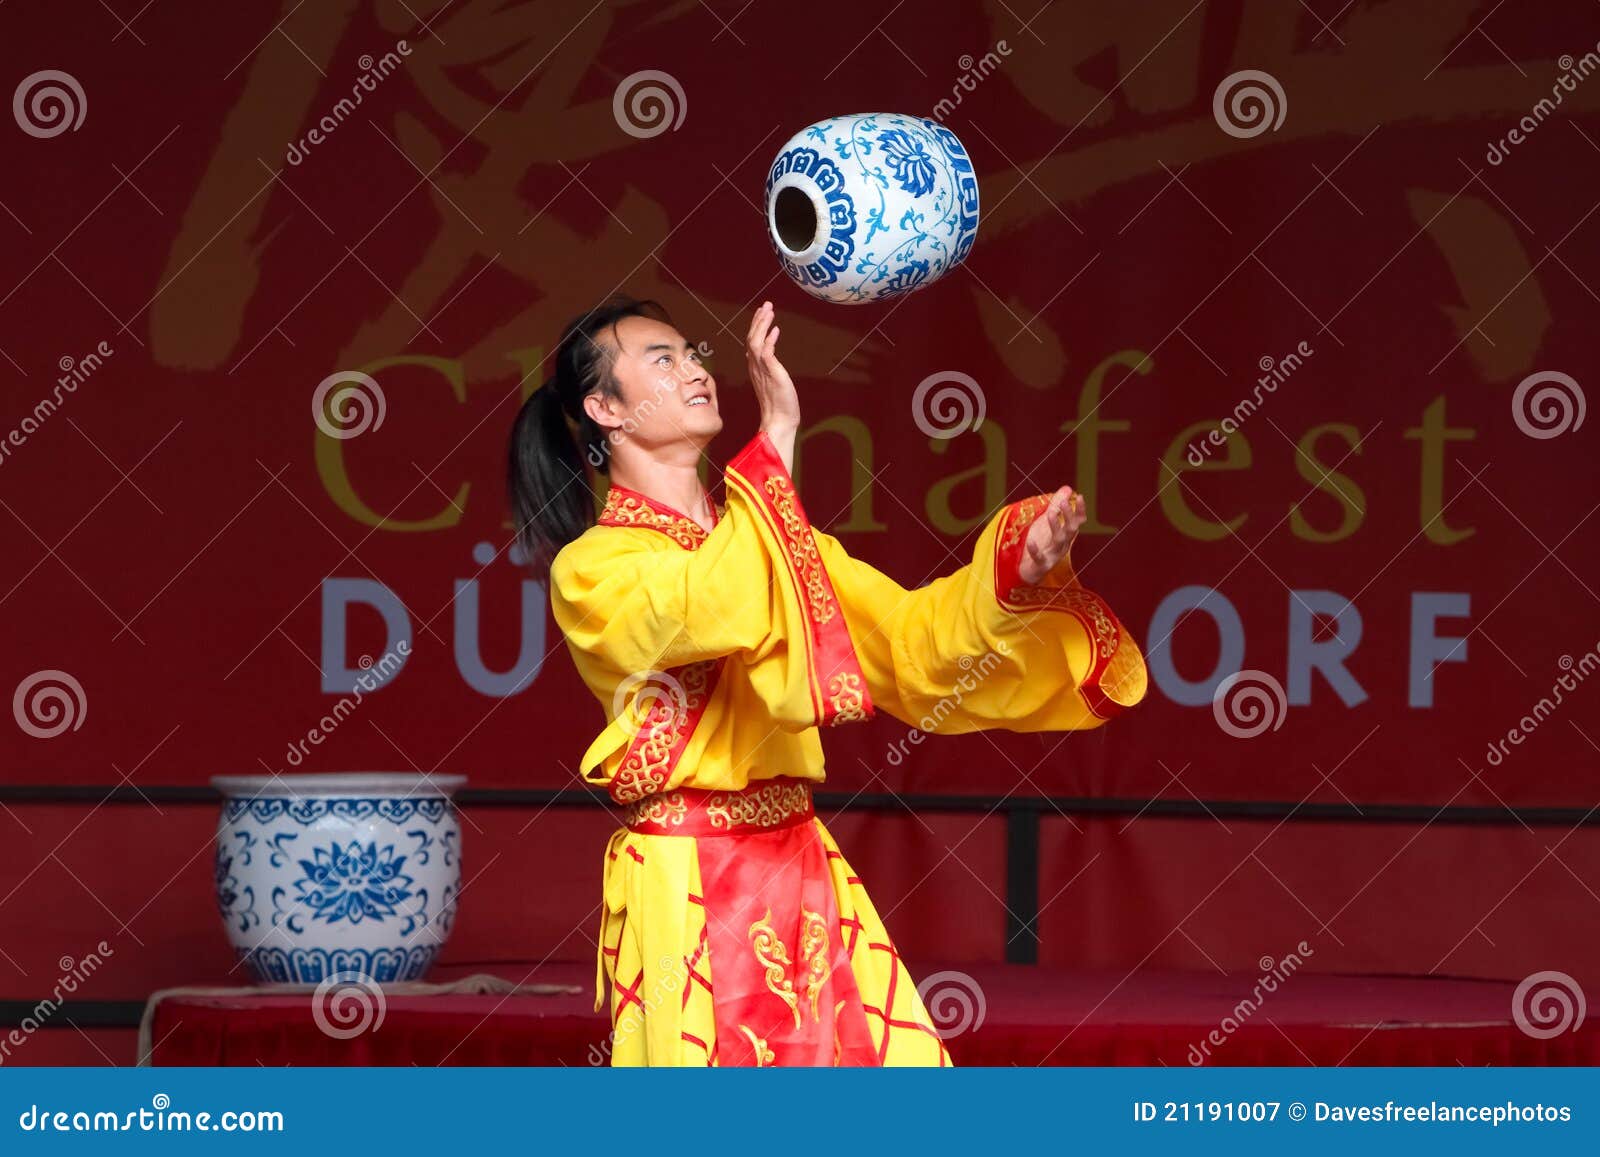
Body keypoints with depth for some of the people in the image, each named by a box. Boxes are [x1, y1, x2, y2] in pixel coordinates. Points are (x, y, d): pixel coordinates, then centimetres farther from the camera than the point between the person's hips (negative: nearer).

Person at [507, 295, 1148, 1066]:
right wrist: (777, 434, -23)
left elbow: (906, 636, 9)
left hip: (799, 869, 6)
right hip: (685, 888, -6)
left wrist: (1019, 569, -9)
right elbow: (713, 612, -24)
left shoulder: (769, 534, 17)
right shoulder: (591, 567, -4)